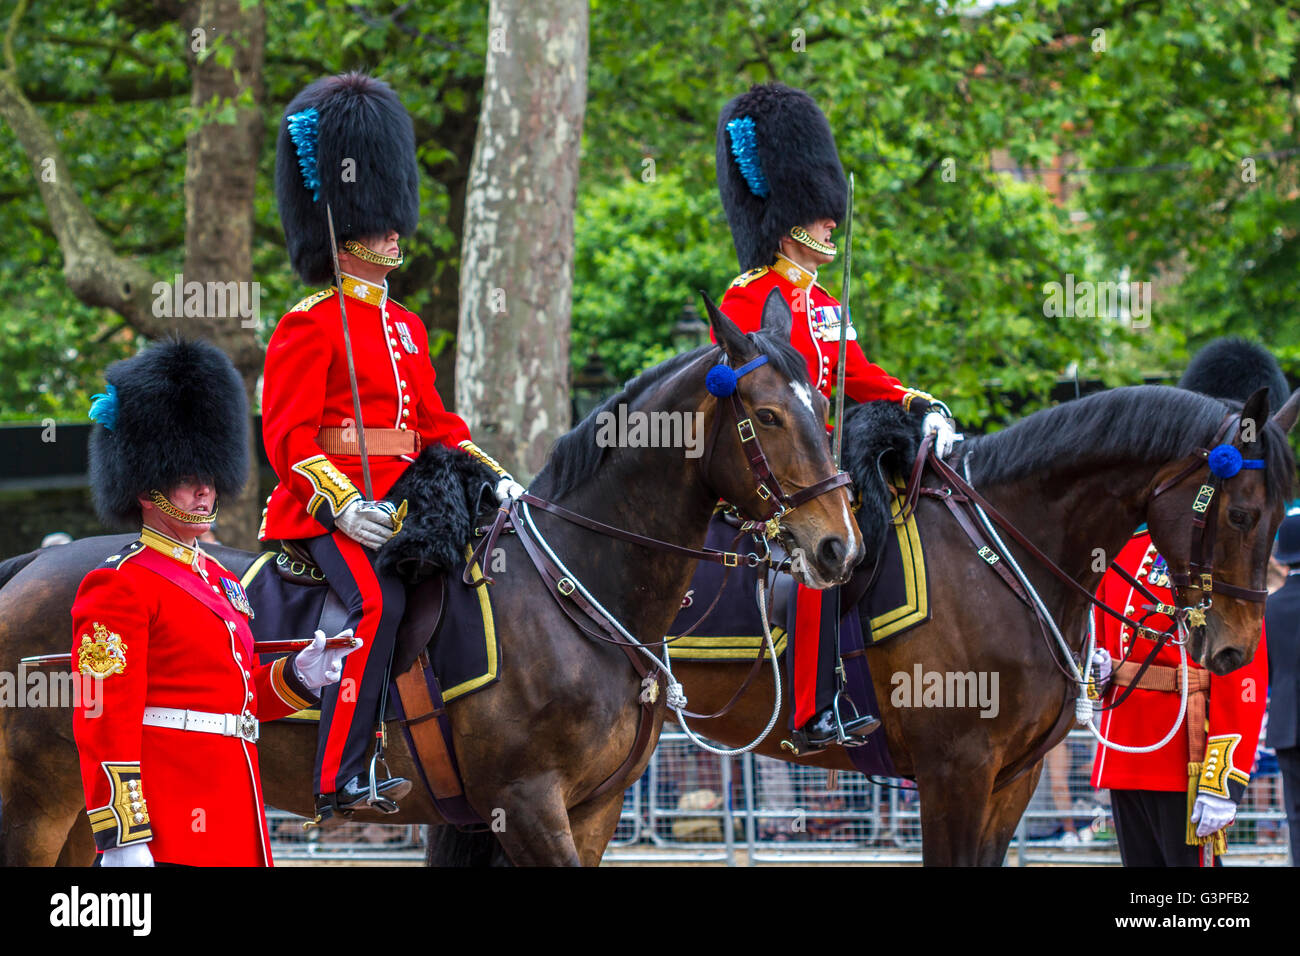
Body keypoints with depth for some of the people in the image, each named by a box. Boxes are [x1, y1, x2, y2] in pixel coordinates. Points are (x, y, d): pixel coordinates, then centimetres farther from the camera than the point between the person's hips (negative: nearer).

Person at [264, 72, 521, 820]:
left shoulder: (407, 327, 20)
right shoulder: (311, 325, -5)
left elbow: (435, 421, 23)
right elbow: (288, 435, -11)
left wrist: (493, 475, 9)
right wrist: (343, 503, -23)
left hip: (400, 499, 9)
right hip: (330, 503, -9)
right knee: (377, 600, -29)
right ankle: (341, 779, -30)